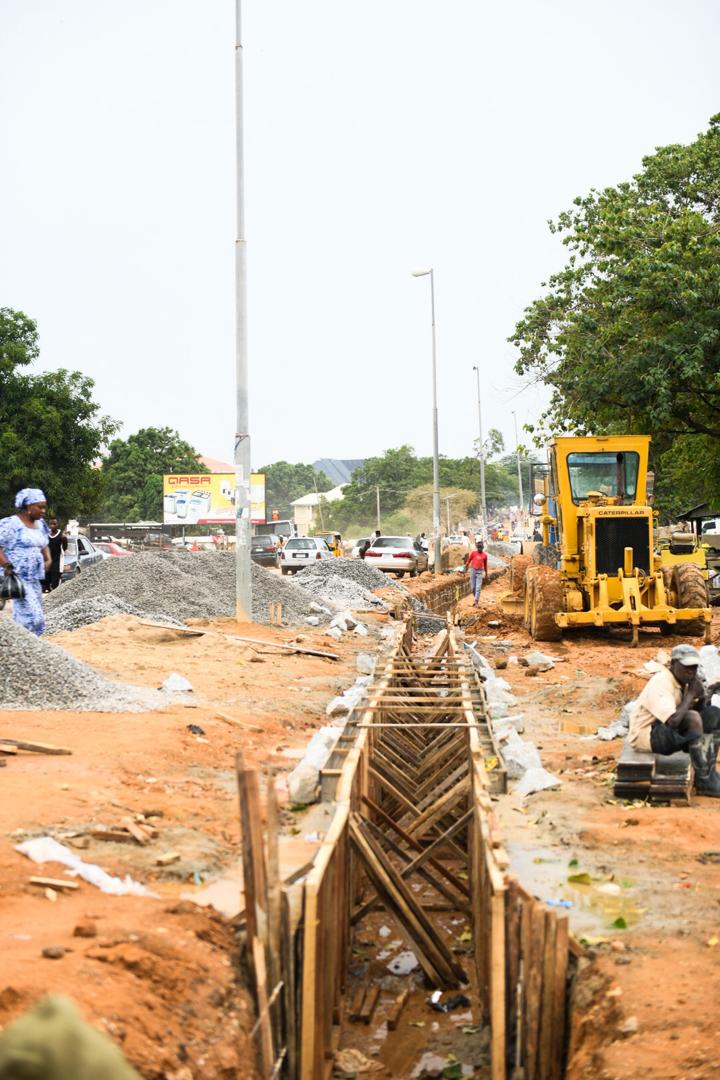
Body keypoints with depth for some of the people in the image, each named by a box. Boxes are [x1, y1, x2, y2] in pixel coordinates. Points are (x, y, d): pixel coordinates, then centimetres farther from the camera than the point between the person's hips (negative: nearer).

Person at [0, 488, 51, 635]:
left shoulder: (40, 524, 14)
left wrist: (47, 560, 11)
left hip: (35, 579, 8)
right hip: (18, 579, -8)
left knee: (22, 619, 9)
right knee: (33, 618, -15)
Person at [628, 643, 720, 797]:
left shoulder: (684, 680, 4)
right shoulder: (661, 683, -23)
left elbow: (700, 710, 8)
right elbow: (673, 721, -35)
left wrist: (702, 696, -13)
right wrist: (690, 695, -22)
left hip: (670, 731, 9)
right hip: (646, 734, -9)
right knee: (693, 718, -30)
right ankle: (704, 782, -20)